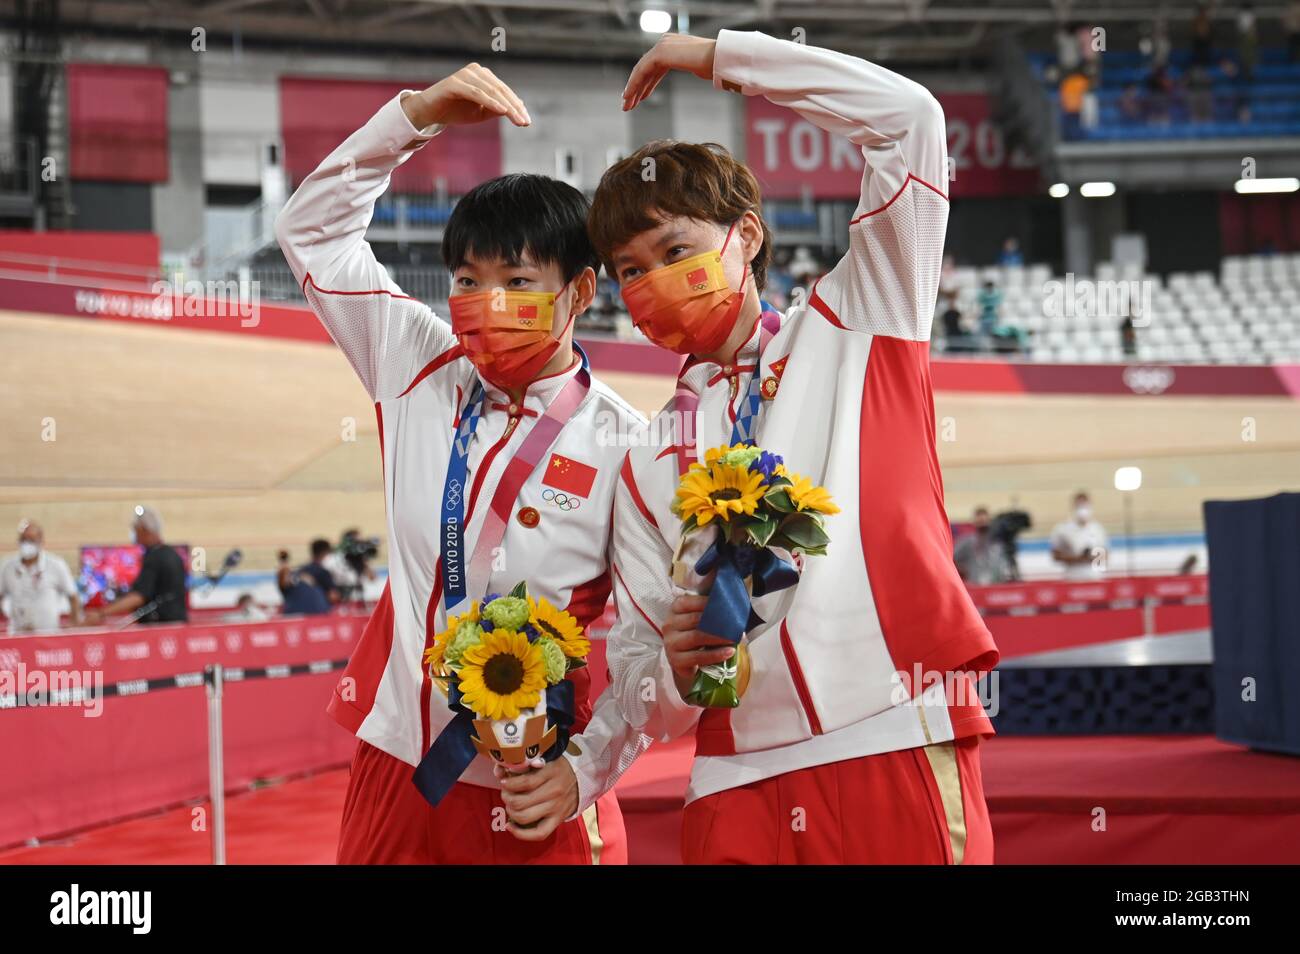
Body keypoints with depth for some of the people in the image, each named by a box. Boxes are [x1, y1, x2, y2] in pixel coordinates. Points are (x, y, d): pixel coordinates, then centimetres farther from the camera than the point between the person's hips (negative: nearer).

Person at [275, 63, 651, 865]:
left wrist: (586, 771, -17)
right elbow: (313, 230, 8)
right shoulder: (422, 373, 3)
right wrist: (416, 116, 0)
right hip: (395, 769, 4)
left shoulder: (623, 446, -10)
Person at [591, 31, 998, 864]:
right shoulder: (648, 465, 19)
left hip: (898, 763, -3)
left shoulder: (855, 328, 11)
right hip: (737, 789, 4)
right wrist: (675, 673, -7)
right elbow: (637, 684, 17)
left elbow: (908, 118, 2)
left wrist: (722, 58, 6)